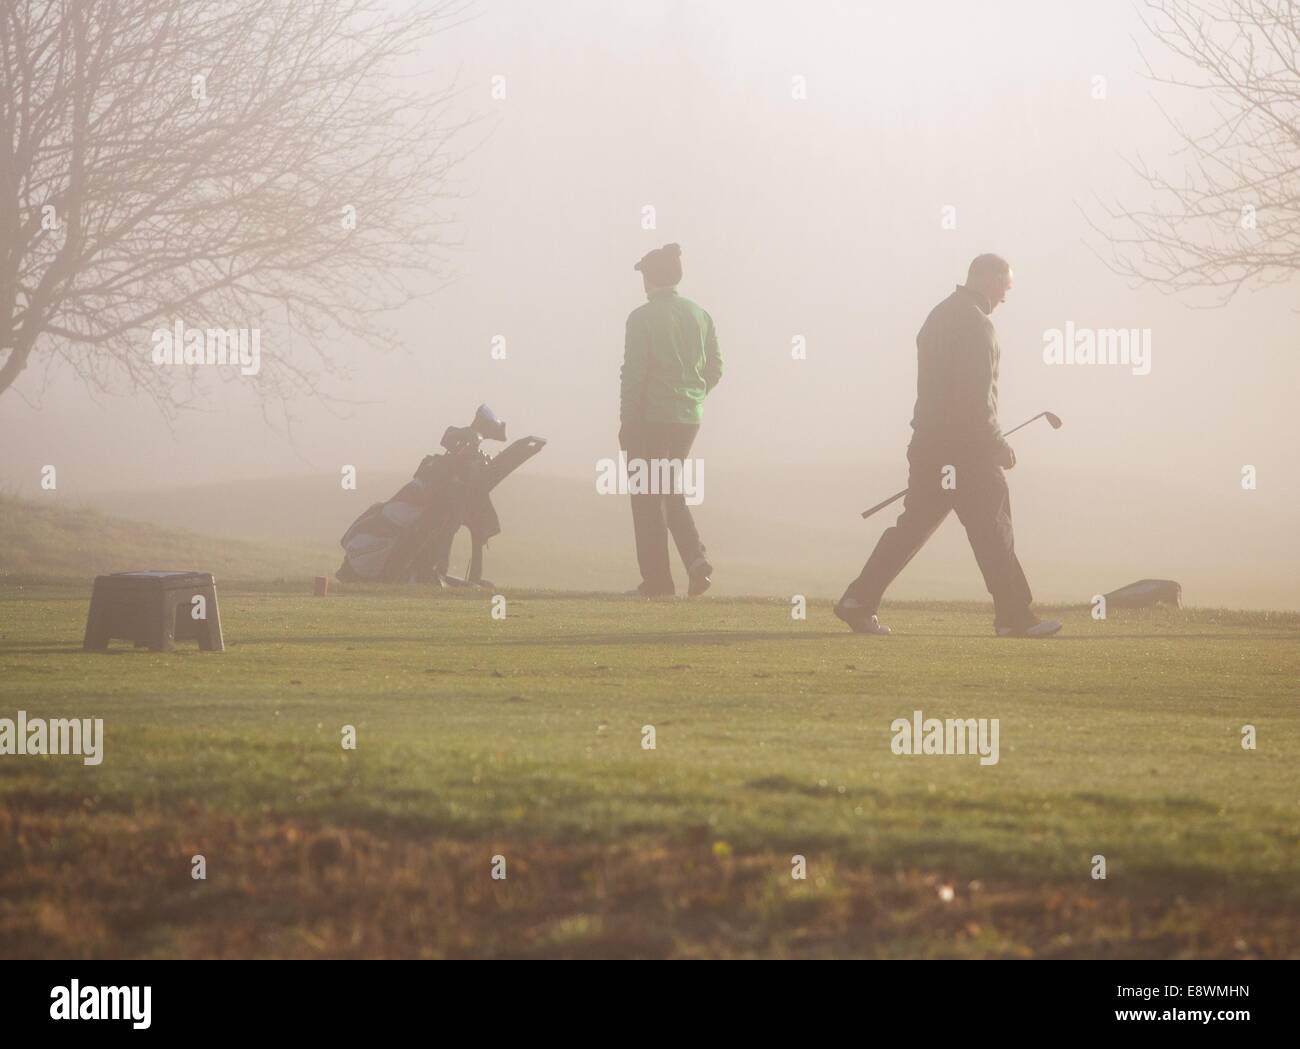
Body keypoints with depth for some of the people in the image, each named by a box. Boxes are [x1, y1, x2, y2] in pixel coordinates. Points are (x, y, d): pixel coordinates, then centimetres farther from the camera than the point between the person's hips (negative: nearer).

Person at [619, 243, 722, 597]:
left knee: (648, 497, 3)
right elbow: (715, 368, 10)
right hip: (689, 418, 6)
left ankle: (657, 580, 2)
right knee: (671, 491, 18)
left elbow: (633, 373, -13)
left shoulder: (643, 317, -10)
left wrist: (626, 422, -7)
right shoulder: (699, 315, 7)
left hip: (651, 418, -6)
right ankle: (696, 559, -3)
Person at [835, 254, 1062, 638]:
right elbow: (975, 398, -20)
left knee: (914, 524, 9)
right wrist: (997, 445, -13)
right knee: (993, 530, -2)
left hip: (928, 443, 9)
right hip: (964, 448, -9)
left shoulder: (939, 315, 17)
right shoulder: (975, 323, -14)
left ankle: (858, 602, 4)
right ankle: (1014, 617, 1)